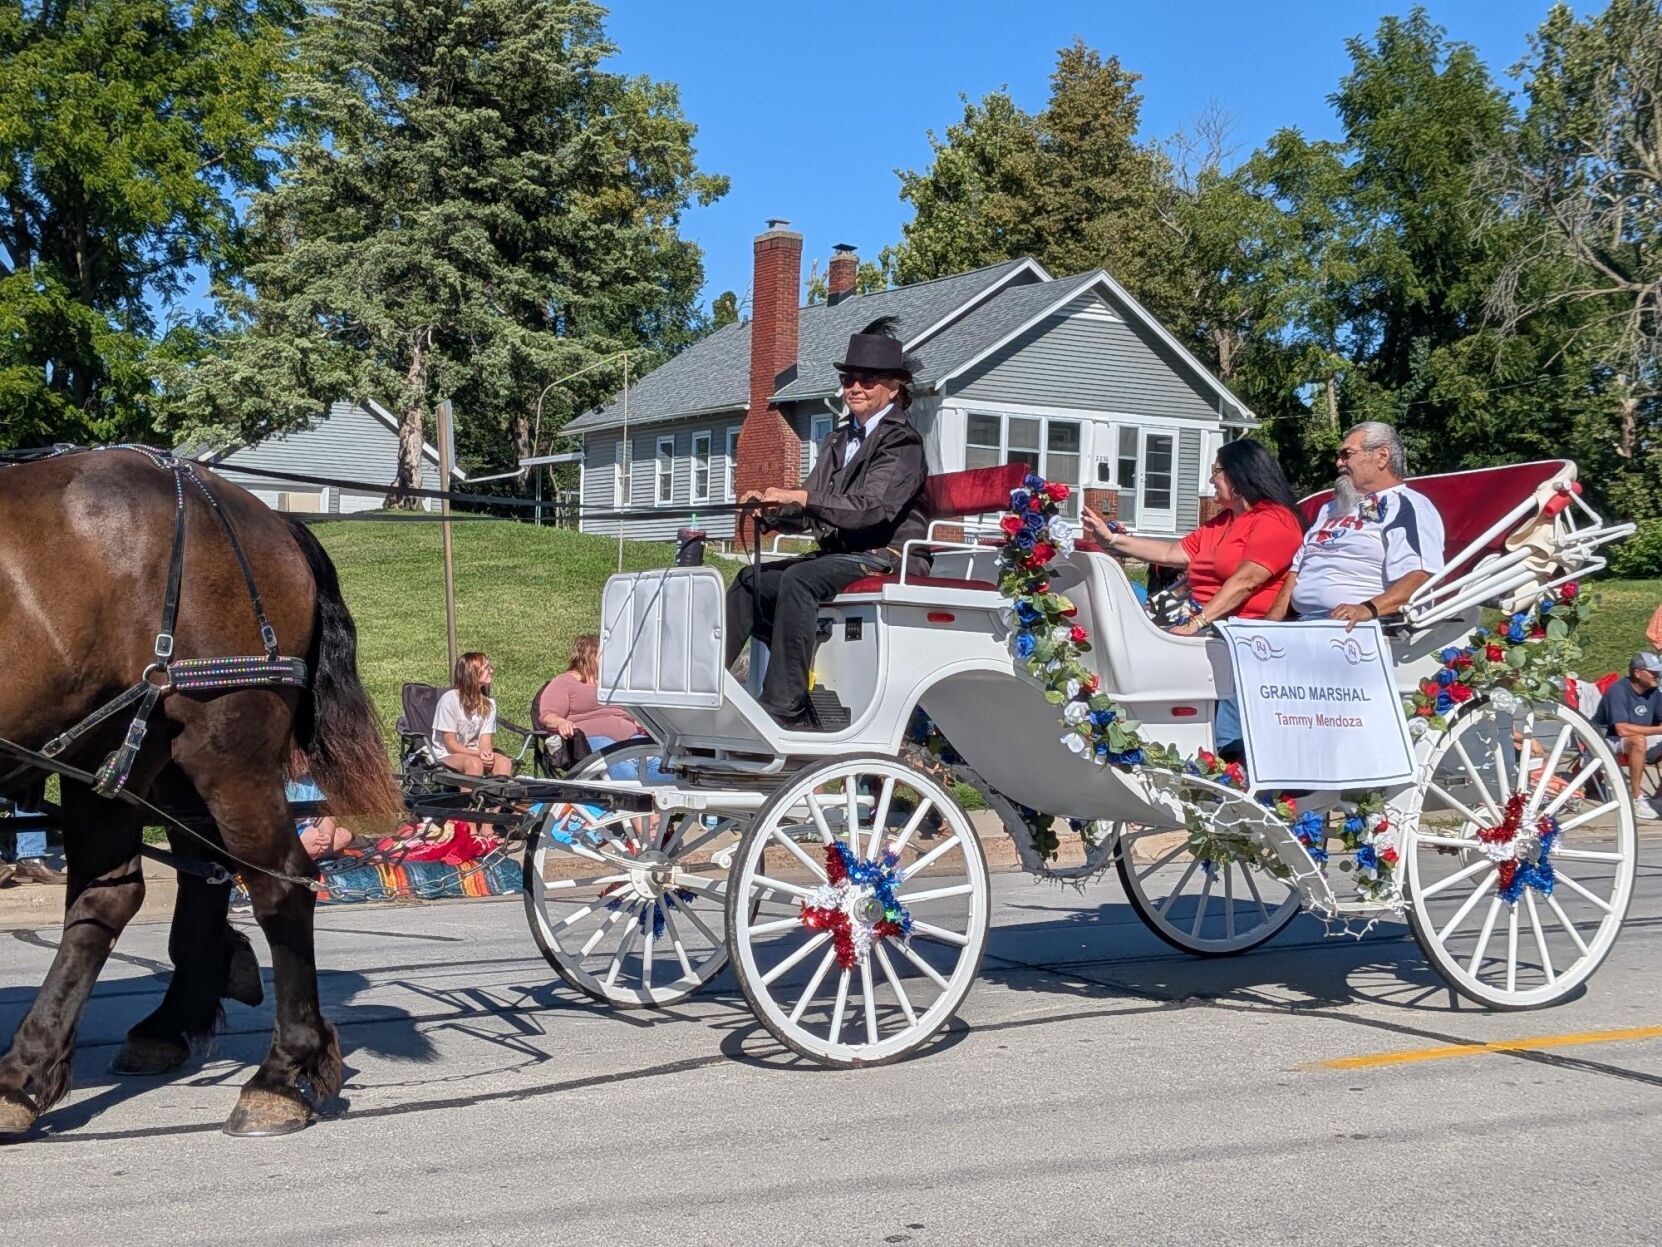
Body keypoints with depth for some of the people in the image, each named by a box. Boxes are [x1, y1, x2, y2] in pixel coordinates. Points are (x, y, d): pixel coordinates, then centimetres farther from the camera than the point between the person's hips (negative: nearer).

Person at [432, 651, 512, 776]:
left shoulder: (489, 704, 6)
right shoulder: (449, 700, -11)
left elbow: (485, 741, -1)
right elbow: (451, 744, -11)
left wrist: (486, 753, -25)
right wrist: (478, 754, -26)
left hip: (475, 753, 5)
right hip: (448, 756, -5)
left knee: (505, 762, -26)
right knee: (474, 763, -37)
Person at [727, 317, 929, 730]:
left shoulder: (901, 441, -6)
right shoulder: (839, 442, 20)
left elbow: (871, 508, -21)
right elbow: (807, 513, 15)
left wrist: (798, 496, -26)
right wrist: (771, 508, -7)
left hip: (884, 556, -9)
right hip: (839, 554, 9)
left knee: (798, 579, -31)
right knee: (752, 580, -2)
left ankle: (784, 708, -33)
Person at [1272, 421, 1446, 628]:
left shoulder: (1409, 506, 2)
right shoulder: (1333, 507, 29)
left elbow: (1420, 577, -12)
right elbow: (1298, 567, 26)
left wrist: (1369, 609, -27)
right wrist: (1274, 617, 10)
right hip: (1301, 621, 7)